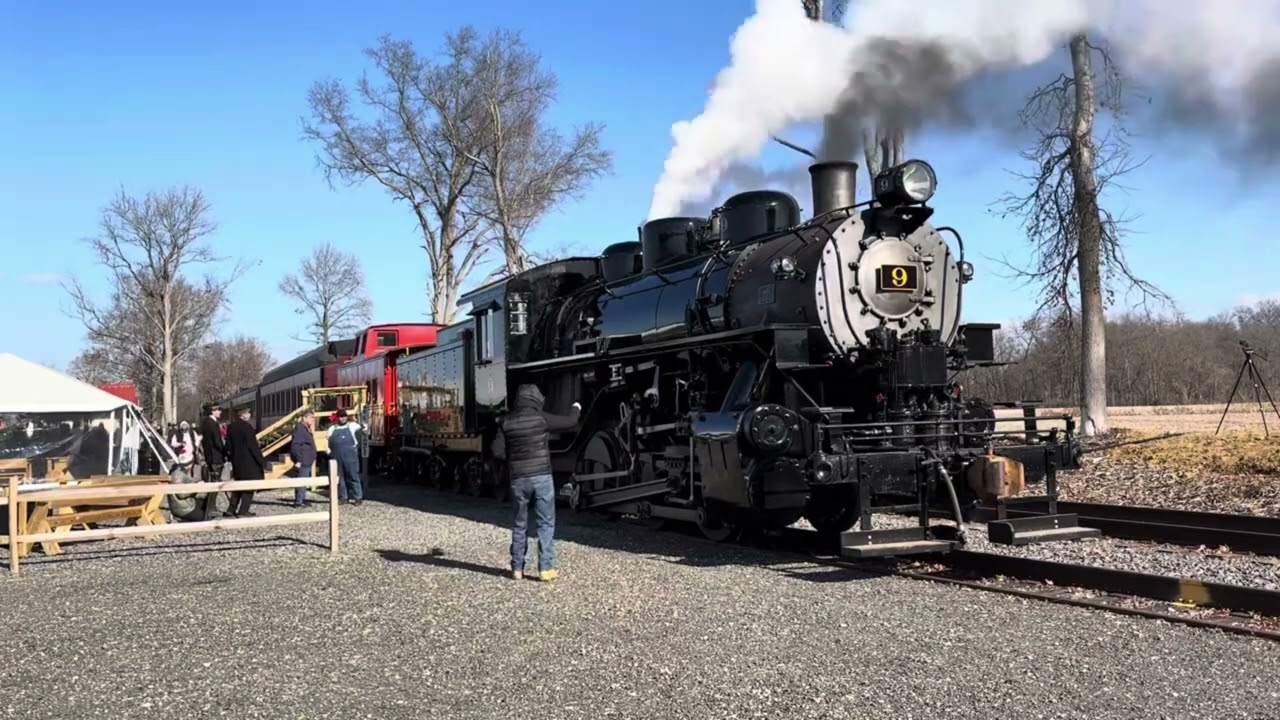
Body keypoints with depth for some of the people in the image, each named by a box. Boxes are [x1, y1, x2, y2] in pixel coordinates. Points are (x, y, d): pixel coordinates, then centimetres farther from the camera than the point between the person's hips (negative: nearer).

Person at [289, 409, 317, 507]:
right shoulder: (299, 428, -15)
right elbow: (295, 445, -21)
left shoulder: (306, 428, 16)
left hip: (307, 461, 11)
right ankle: (298, 502, -5)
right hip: (303, 461, -11)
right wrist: (298, 460, -23)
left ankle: (302, 500, 24)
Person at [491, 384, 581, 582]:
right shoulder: (541, 418, -8)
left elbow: (497, 451, -1)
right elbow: (570, 422, 3)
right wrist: (576, 409, 24)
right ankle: (545, 568, -1)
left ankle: (517, 568, 18)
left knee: (520, 525, 15)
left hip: (518, 479, 3)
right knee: (546, 524, 3)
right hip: (541, 477, -3)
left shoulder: (506, 422, 1)